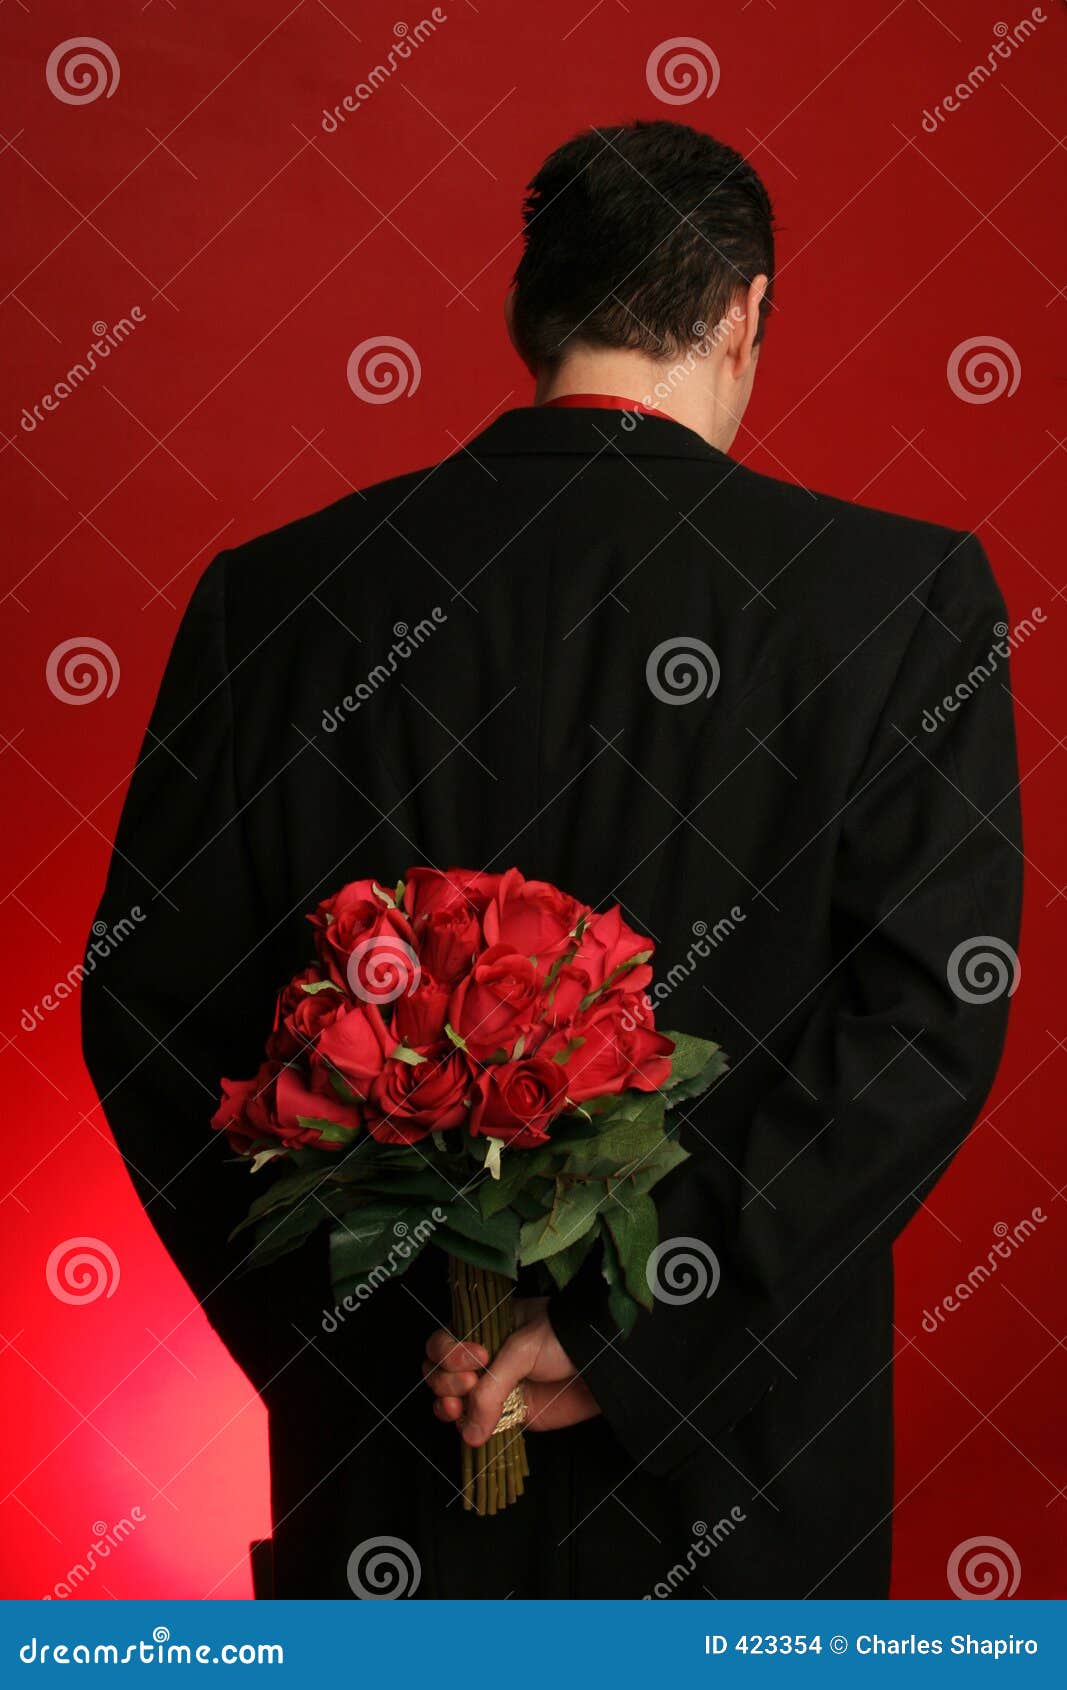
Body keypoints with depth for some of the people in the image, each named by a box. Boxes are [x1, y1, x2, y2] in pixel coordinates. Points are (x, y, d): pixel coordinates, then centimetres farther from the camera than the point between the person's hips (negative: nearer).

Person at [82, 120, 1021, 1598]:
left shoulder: (272, 593, -5)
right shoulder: (906, 592, -11)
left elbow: (146, 1013, -4)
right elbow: (930, 1017, -17)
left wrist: (363, 1336, -2)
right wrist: (625, 1328, -15)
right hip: (736, 1474, -2)